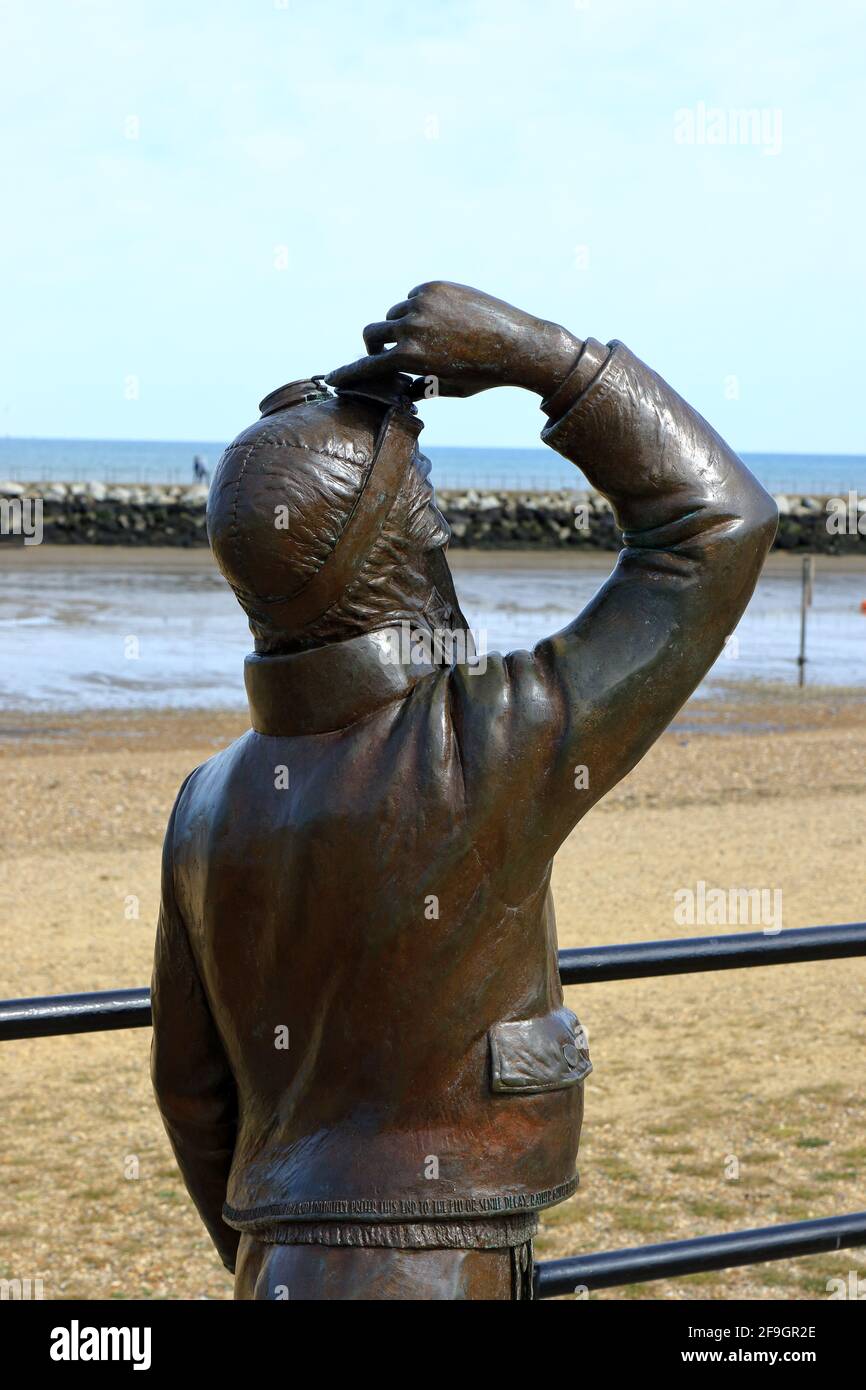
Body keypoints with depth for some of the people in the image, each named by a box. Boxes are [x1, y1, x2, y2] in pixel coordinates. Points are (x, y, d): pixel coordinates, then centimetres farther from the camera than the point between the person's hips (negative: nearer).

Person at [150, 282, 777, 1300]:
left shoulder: (212, 807, 1)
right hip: (428, 1275, -7)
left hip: (290, 1267, 7)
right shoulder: (485, 753, -19)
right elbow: (717, 526, -12)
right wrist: (530, 348, -12)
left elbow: (192, 1088, 11)